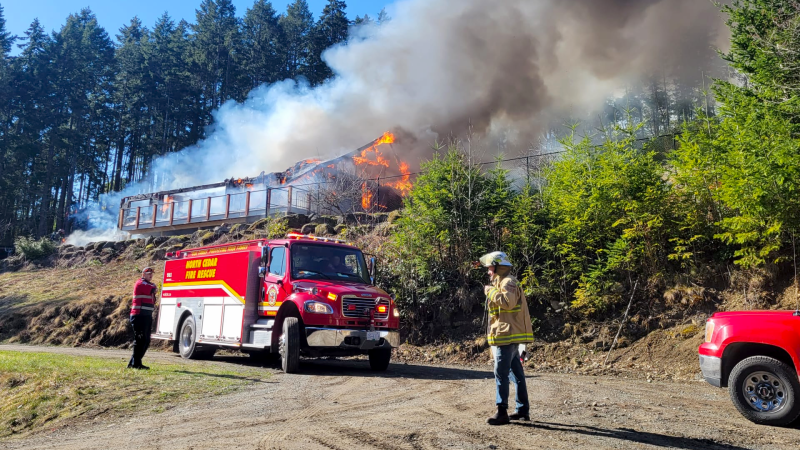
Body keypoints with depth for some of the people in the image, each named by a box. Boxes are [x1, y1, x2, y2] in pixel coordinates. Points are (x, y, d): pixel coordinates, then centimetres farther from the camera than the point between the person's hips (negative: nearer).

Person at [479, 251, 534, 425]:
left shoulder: (508, 282, -11)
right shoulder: (502, 282, 20)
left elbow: (508, 302, -29)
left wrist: (491, 291, -19)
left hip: (506, 336, -11)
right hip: (510, 336, 11)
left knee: (501, 374, -9)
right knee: (517, 373, 12)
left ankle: (502, 412, -8)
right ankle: (523, 410, 17)